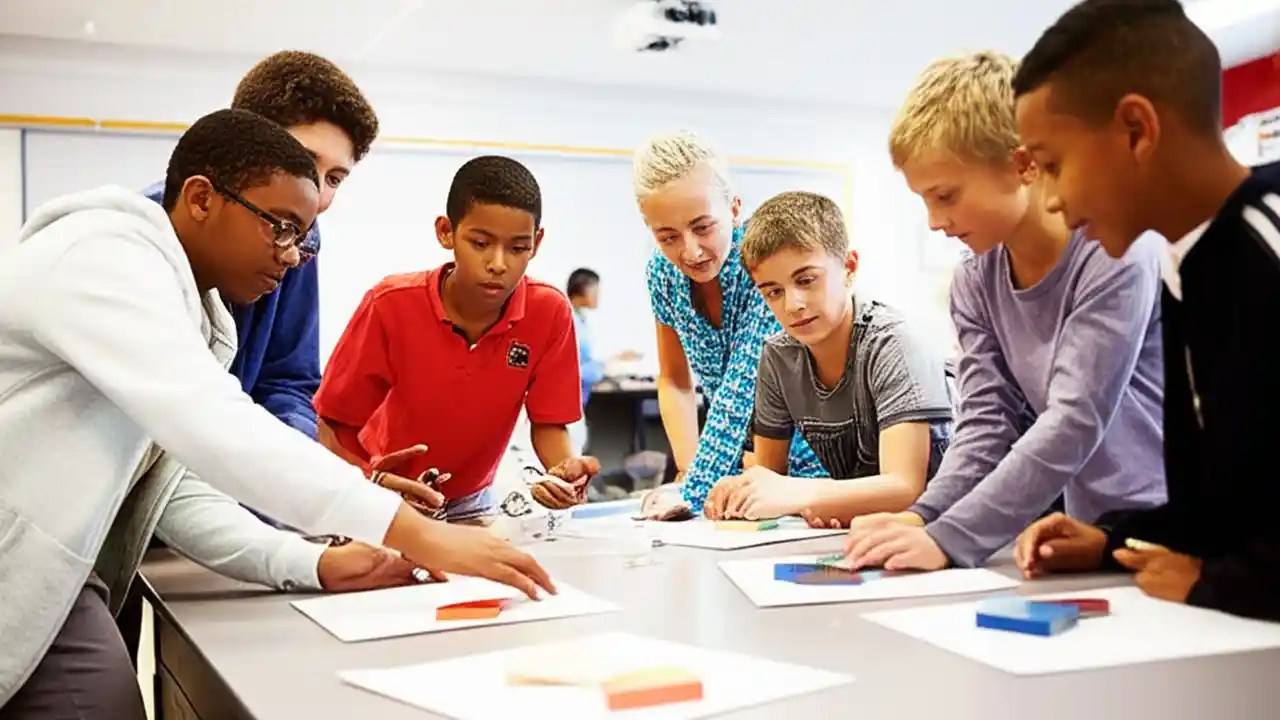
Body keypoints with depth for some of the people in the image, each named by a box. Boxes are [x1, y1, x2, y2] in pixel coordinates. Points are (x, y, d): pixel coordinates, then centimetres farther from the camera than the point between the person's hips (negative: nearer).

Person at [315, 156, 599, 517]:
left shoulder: (550, 313, -16)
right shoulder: (391, 304, -19)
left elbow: (548, 424, -6)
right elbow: (333, 423, -11)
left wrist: (566, 469, -28)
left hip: (470, 503, 2)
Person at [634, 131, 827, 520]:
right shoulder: (663, 272, -5)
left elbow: (742, 387, -27)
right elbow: (674, 382, 7)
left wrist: (693, 490, -31)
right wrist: (688, 471, -6)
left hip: (805, 459, -4)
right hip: (737, 460, 4)